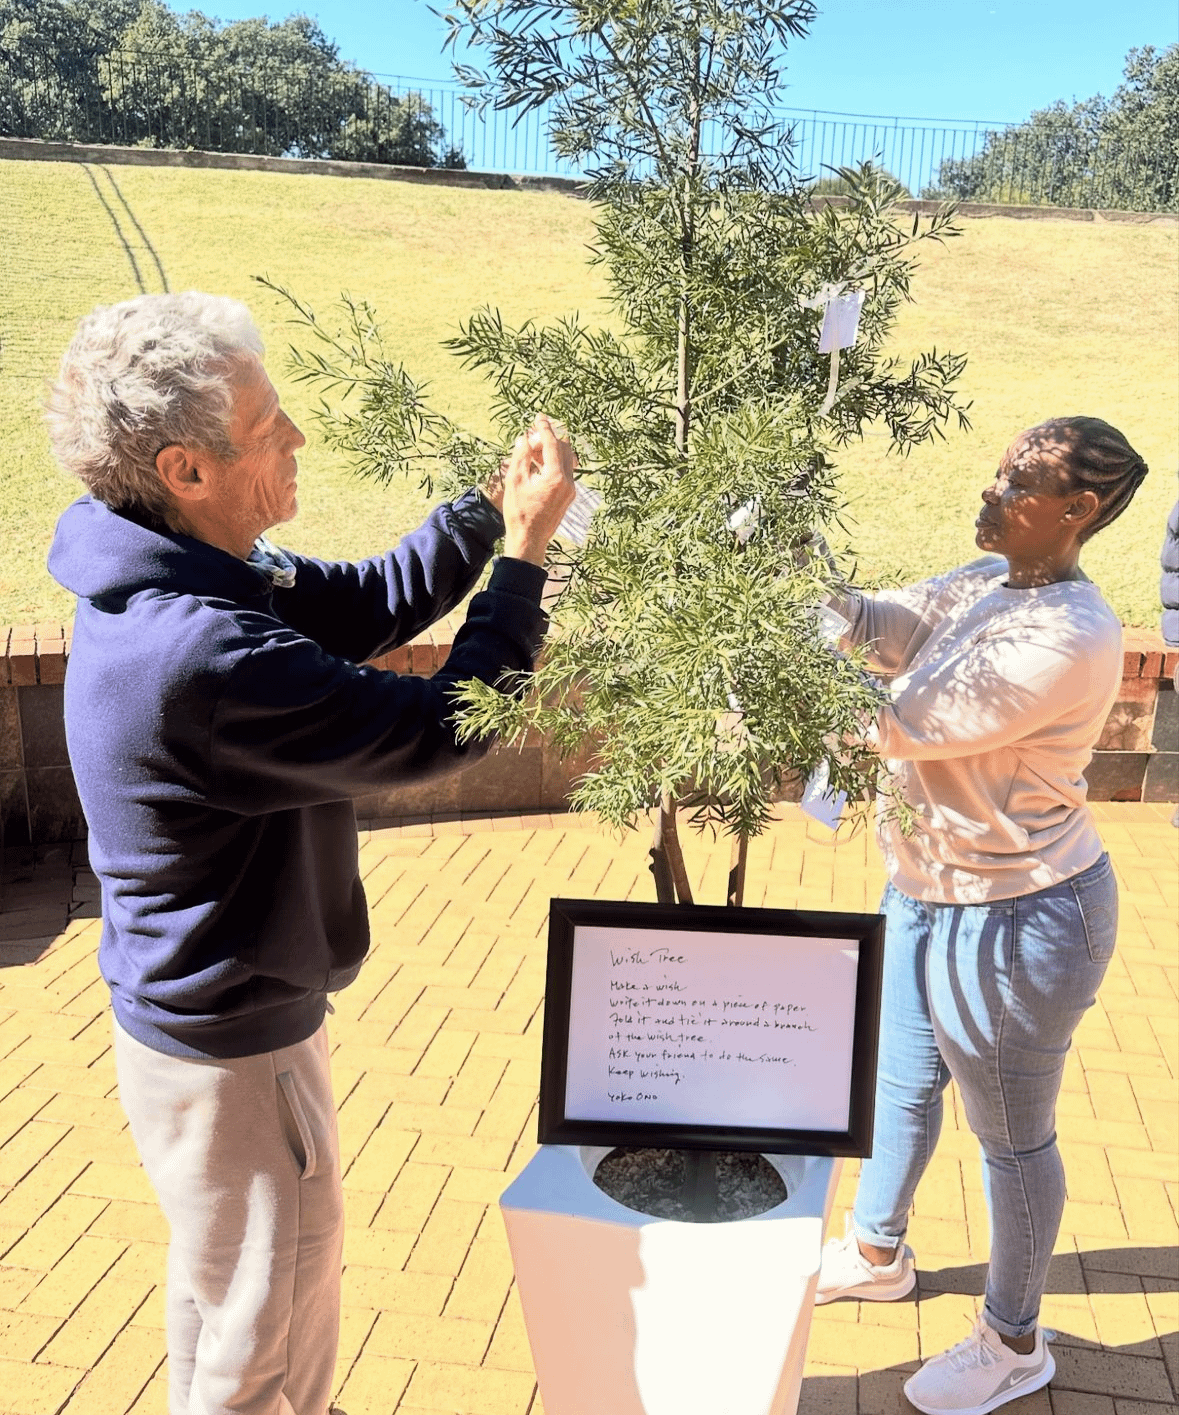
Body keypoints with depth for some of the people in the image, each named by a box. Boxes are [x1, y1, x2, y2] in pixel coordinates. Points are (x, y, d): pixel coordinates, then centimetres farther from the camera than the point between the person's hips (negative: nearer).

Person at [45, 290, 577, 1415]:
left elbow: (365, 606, 4)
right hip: (228, 1050, -9)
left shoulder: (177, 572, -5)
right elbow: (446, 728, -29)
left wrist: (491, 506, -6)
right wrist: (524, 551, -20)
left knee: (224, 1284, 32)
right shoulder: (203, 658, -36)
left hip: (203, 1015, 9)